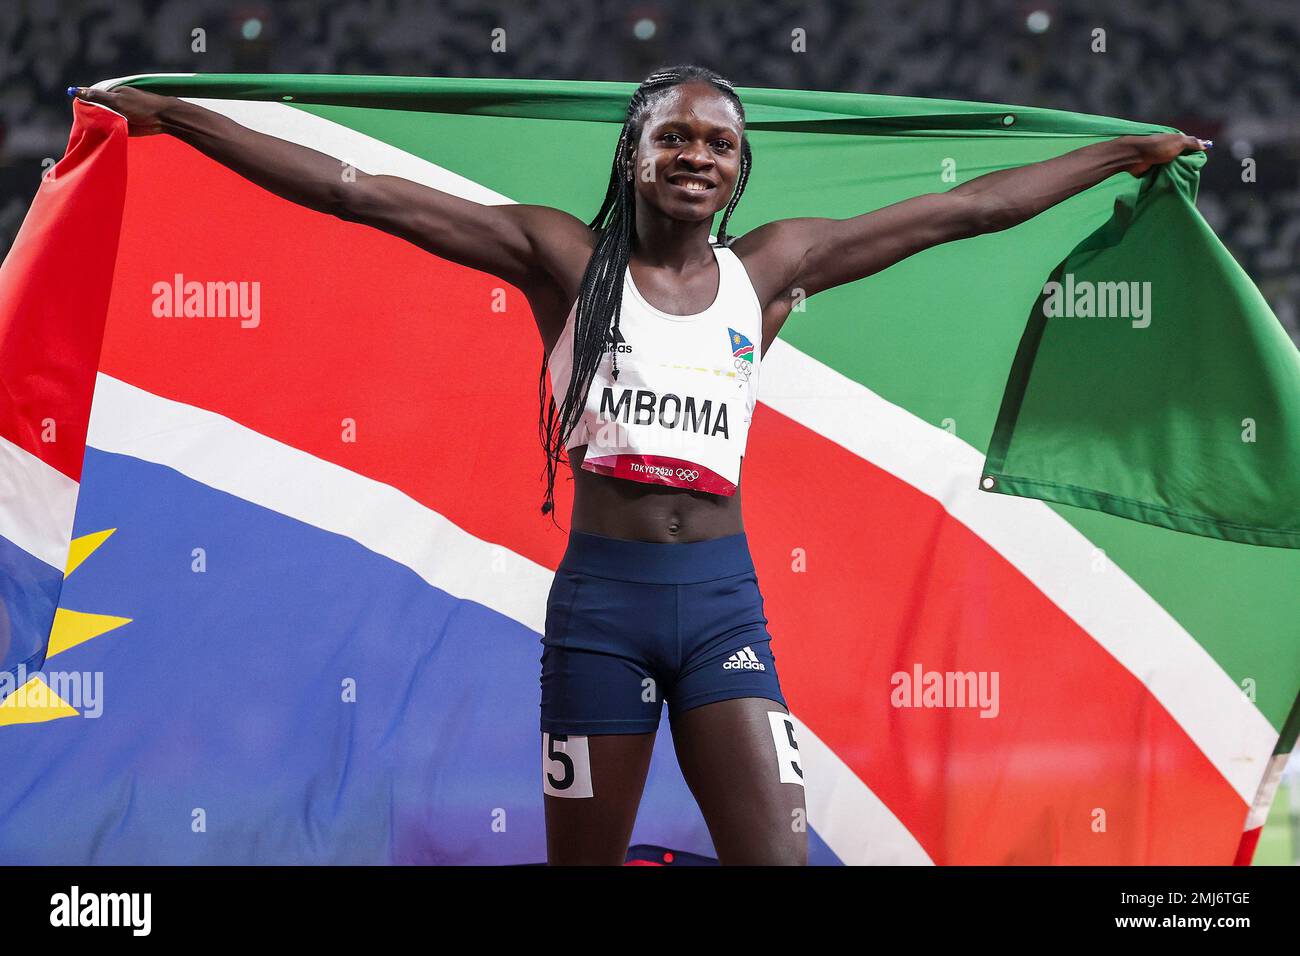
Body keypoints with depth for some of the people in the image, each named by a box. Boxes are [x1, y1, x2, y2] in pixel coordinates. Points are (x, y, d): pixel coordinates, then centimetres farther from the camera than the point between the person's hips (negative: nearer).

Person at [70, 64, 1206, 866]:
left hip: (722, 598, 1)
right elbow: (356, 193, -1)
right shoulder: (566, 257, 3)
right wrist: (179, 117, -4)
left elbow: (967, 207, 16)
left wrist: (1124, 154, 21)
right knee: (583, 863, 5)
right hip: (601, 597, -1)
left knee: (778, 856, -10)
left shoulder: (770, 267, 10)